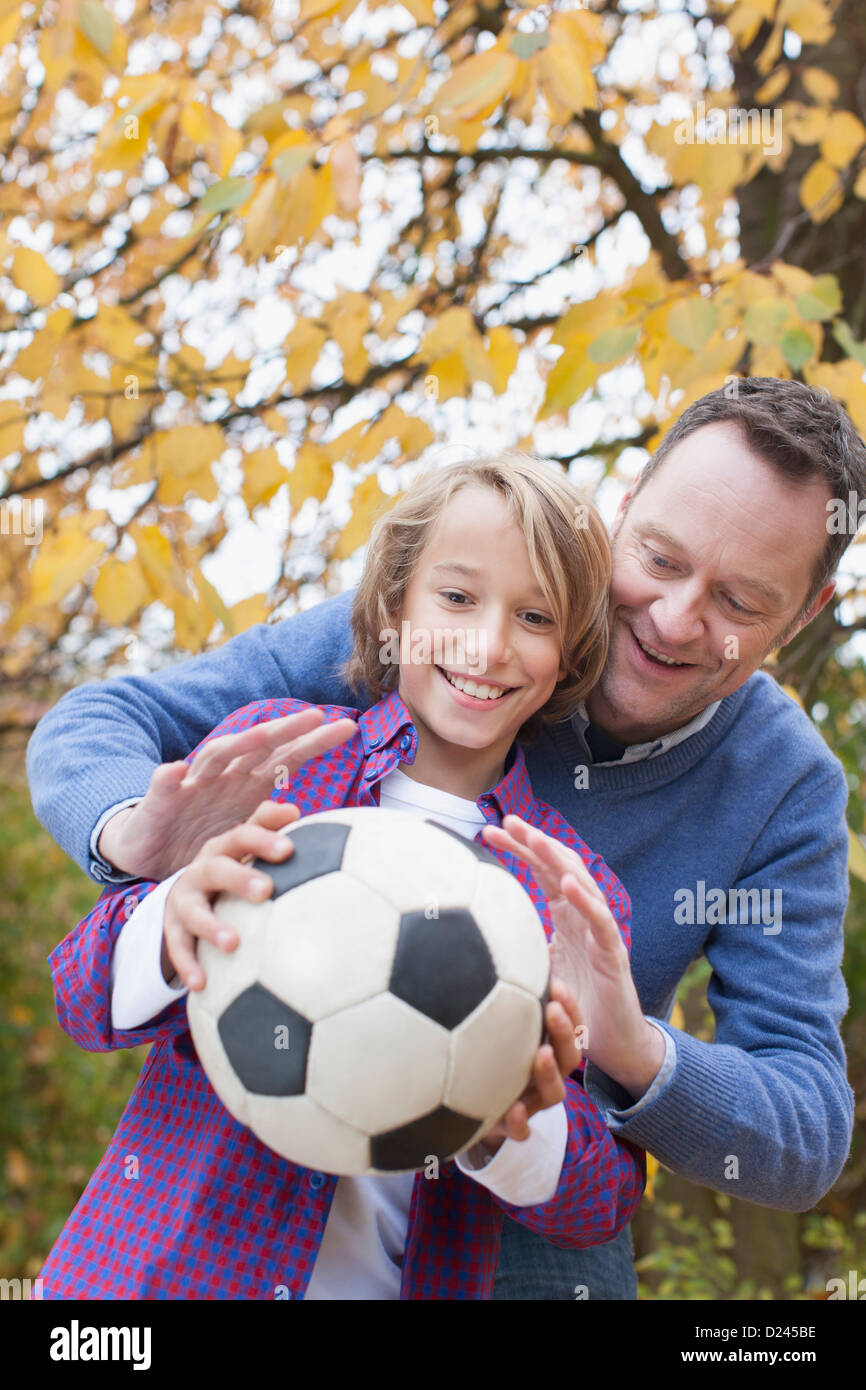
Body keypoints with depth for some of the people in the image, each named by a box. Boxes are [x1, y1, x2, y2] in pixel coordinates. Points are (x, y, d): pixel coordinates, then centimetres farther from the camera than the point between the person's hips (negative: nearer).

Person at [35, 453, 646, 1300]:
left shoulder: (580, 894, -1)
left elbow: (603, 1205, -1)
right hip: (164, 1265, 0)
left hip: (421, 1278, 1)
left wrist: (512, 1137, -23)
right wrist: (171, 922, -26)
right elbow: (82, 998, -4)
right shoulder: (270, 747, -4)